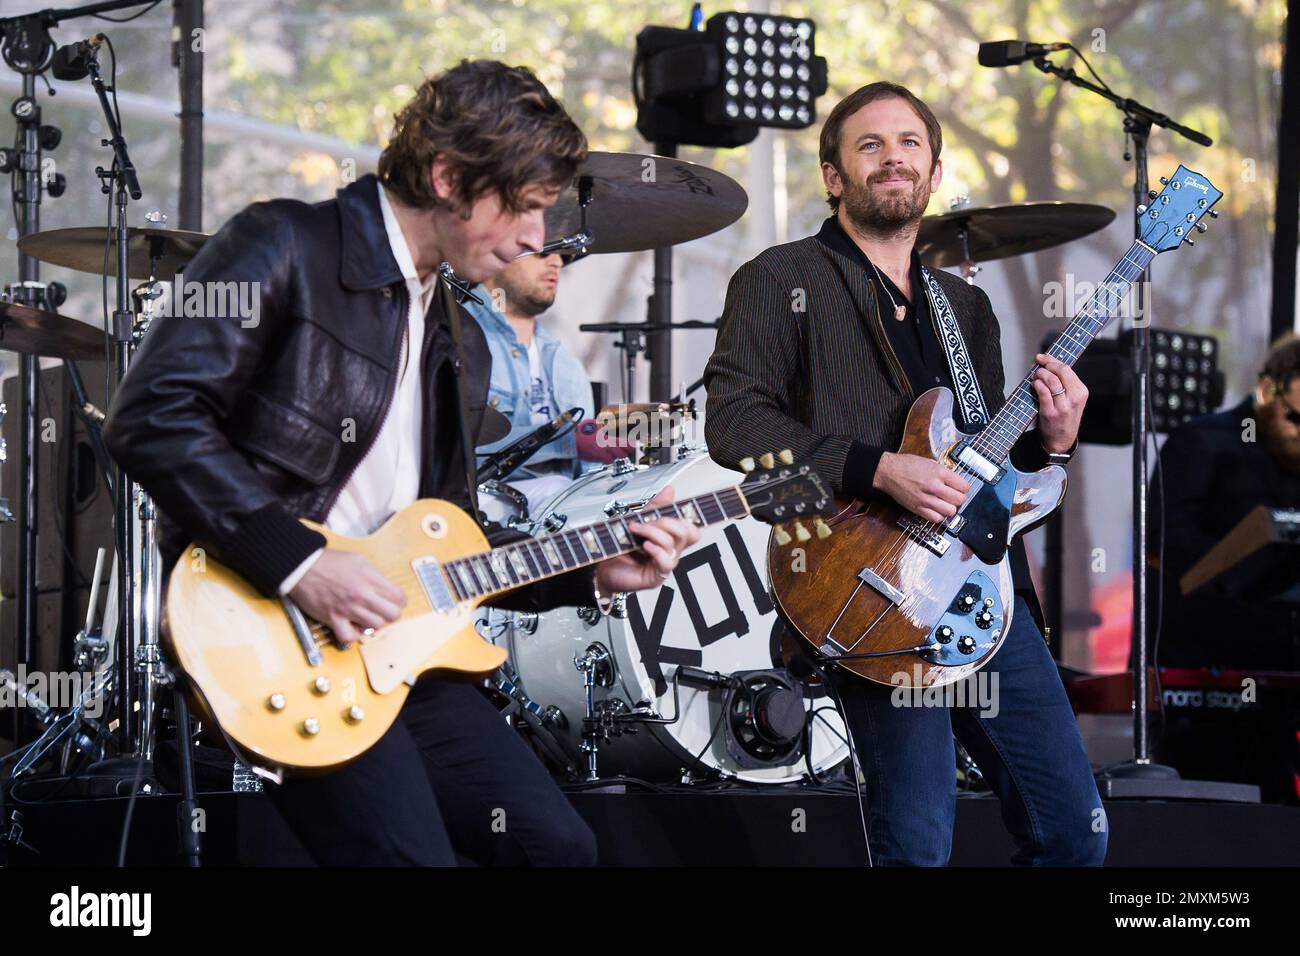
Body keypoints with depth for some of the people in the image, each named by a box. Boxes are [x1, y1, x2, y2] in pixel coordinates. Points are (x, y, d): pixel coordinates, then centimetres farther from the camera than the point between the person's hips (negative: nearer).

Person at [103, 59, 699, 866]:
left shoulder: (461, 340, 19)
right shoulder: (285, 248, -7)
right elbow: (153, 419, -18)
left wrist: (594, 574, 10)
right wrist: (298, 560, -22)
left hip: (393, 634, 8)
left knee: (559, 845, 3)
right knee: (413, 852, -21)